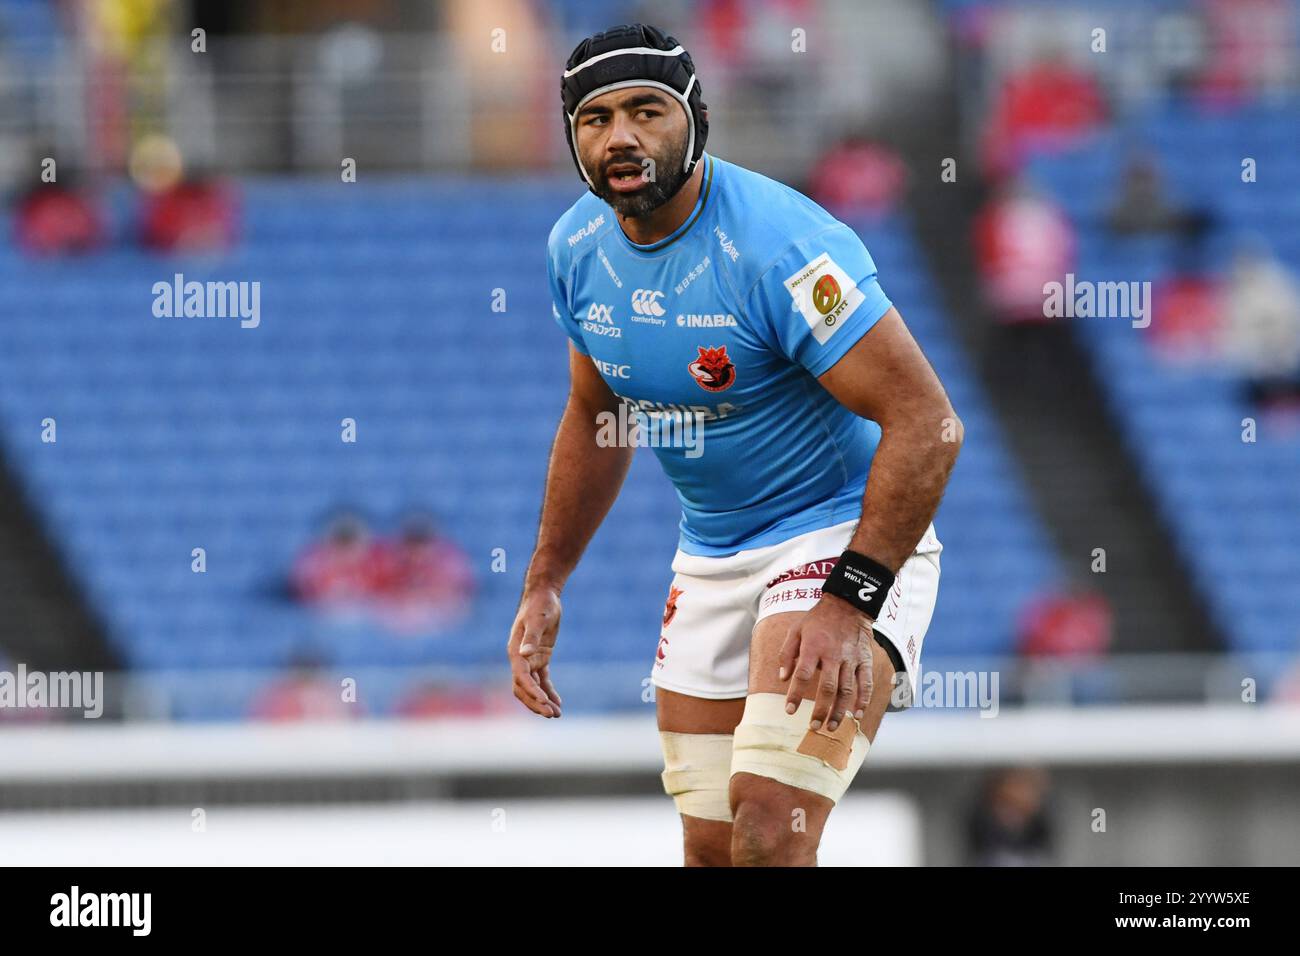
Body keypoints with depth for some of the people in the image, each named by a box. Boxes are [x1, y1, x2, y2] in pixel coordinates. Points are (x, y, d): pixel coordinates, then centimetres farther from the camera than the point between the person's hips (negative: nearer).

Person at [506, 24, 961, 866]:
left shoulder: (778, 244, -24)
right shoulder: (580, 246, -1)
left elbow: (926, 423, -27)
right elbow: (596, 417, 18)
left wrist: (850, 599, -33)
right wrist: (545, 584, 15)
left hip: (846, 536, -8)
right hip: (712, 559, 8)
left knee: (770, 836, -25)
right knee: (711, 848, 10)